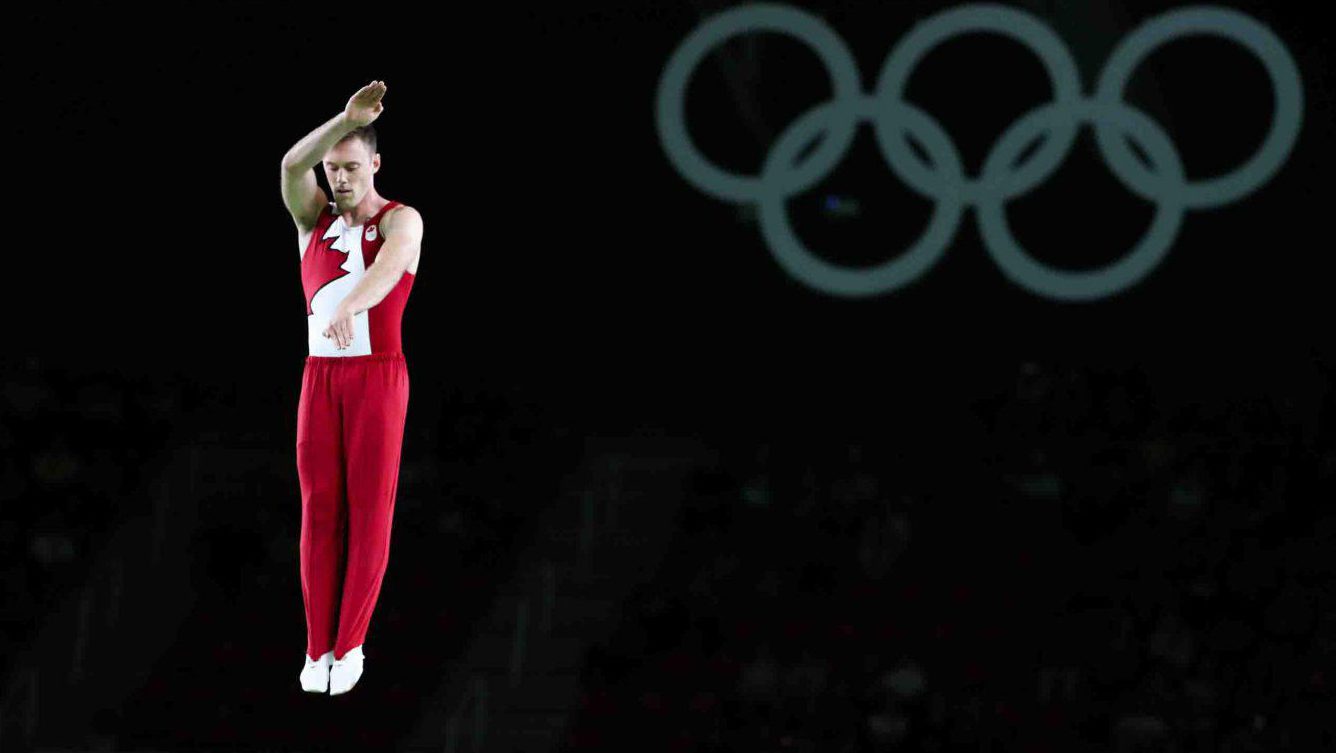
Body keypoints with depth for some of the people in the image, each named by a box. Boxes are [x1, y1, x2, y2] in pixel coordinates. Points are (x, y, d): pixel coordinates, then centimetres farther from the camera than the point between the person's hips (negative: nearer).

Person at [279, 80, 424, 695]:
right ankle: (318, 648, 5)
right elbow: (291, 165, -12)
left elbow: (389, 267, -28)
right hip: (320, 376, 4)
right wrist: (348, 118, -26)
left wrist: (349, 308, -49)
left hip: (379, 376, -4)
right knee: (320, 510, 2)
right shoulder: (314, 218, 10)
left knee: (369, 510, -3)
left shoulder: (401, 221, -4)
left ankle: (349, 645, 4)